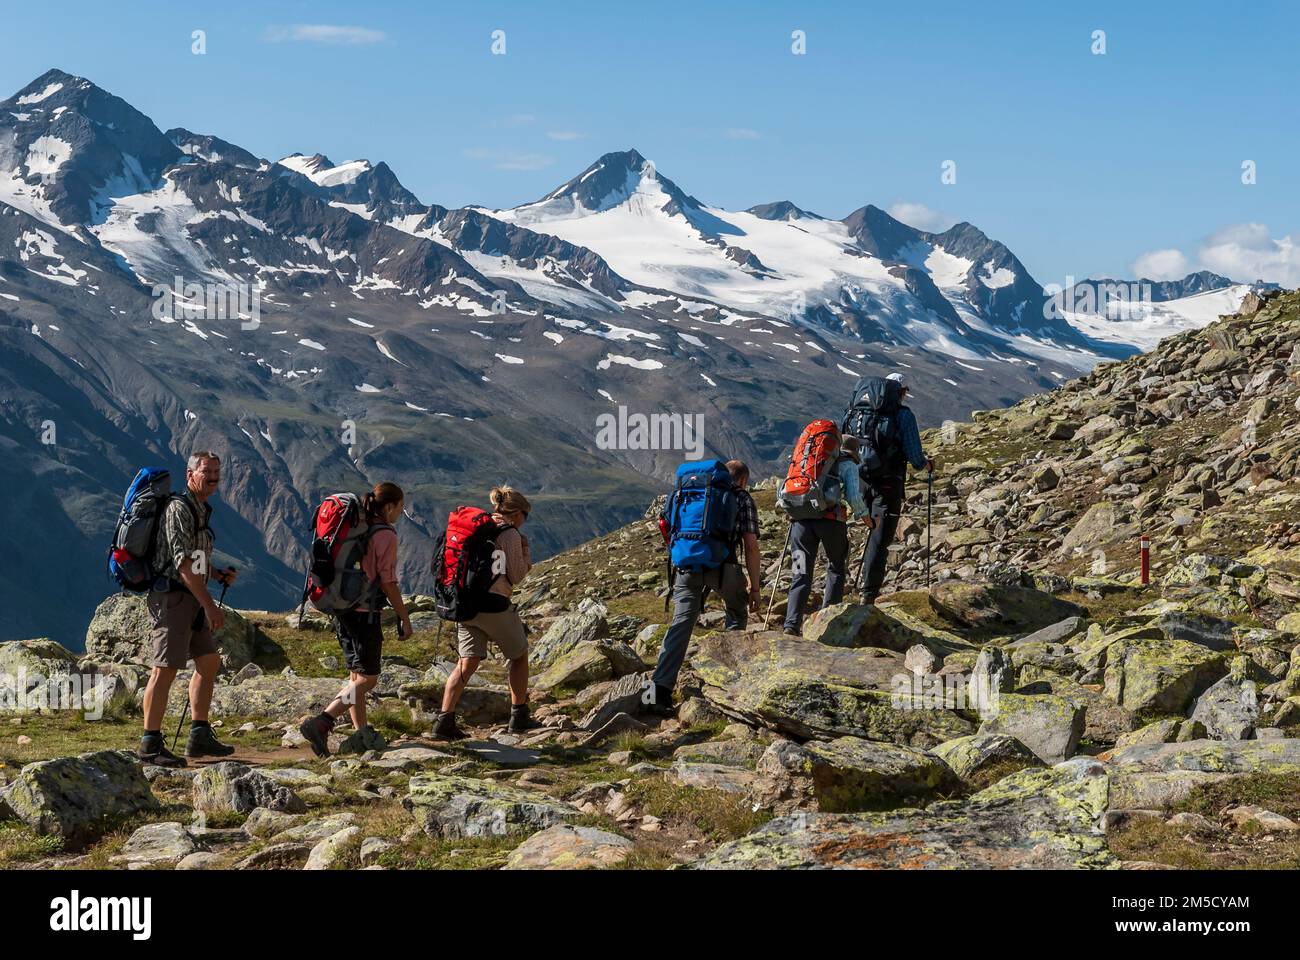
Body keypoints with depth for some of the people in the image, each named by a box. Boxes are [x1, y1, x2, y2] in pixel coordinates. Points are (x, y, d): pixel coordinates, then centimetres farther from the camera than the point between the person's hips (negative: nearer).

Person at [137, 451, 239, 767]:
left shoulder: (201, 511, 18)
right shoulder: (179, 508, -13)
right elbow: (182, 562, -21)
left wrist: (219, 574, 8)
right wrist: (210, 606, -23)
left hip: (192, 599, 10)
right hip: (172, 597, -10)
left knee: (209, 661, 12)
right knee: (165, 669, -10)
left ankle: (199, 737, 18)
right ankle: (150, 744, -6)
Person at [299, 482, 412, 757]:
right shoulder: (386, 535, -11)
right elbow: (388, 583, -13)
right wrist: (404, 618, -4)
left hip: (342, 608, 8)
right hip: (365, 612, -8)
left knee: (356, 676, 15)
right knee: (367, 678, -4)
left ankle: (361, 734, 19)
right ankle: (320, 724, -15)